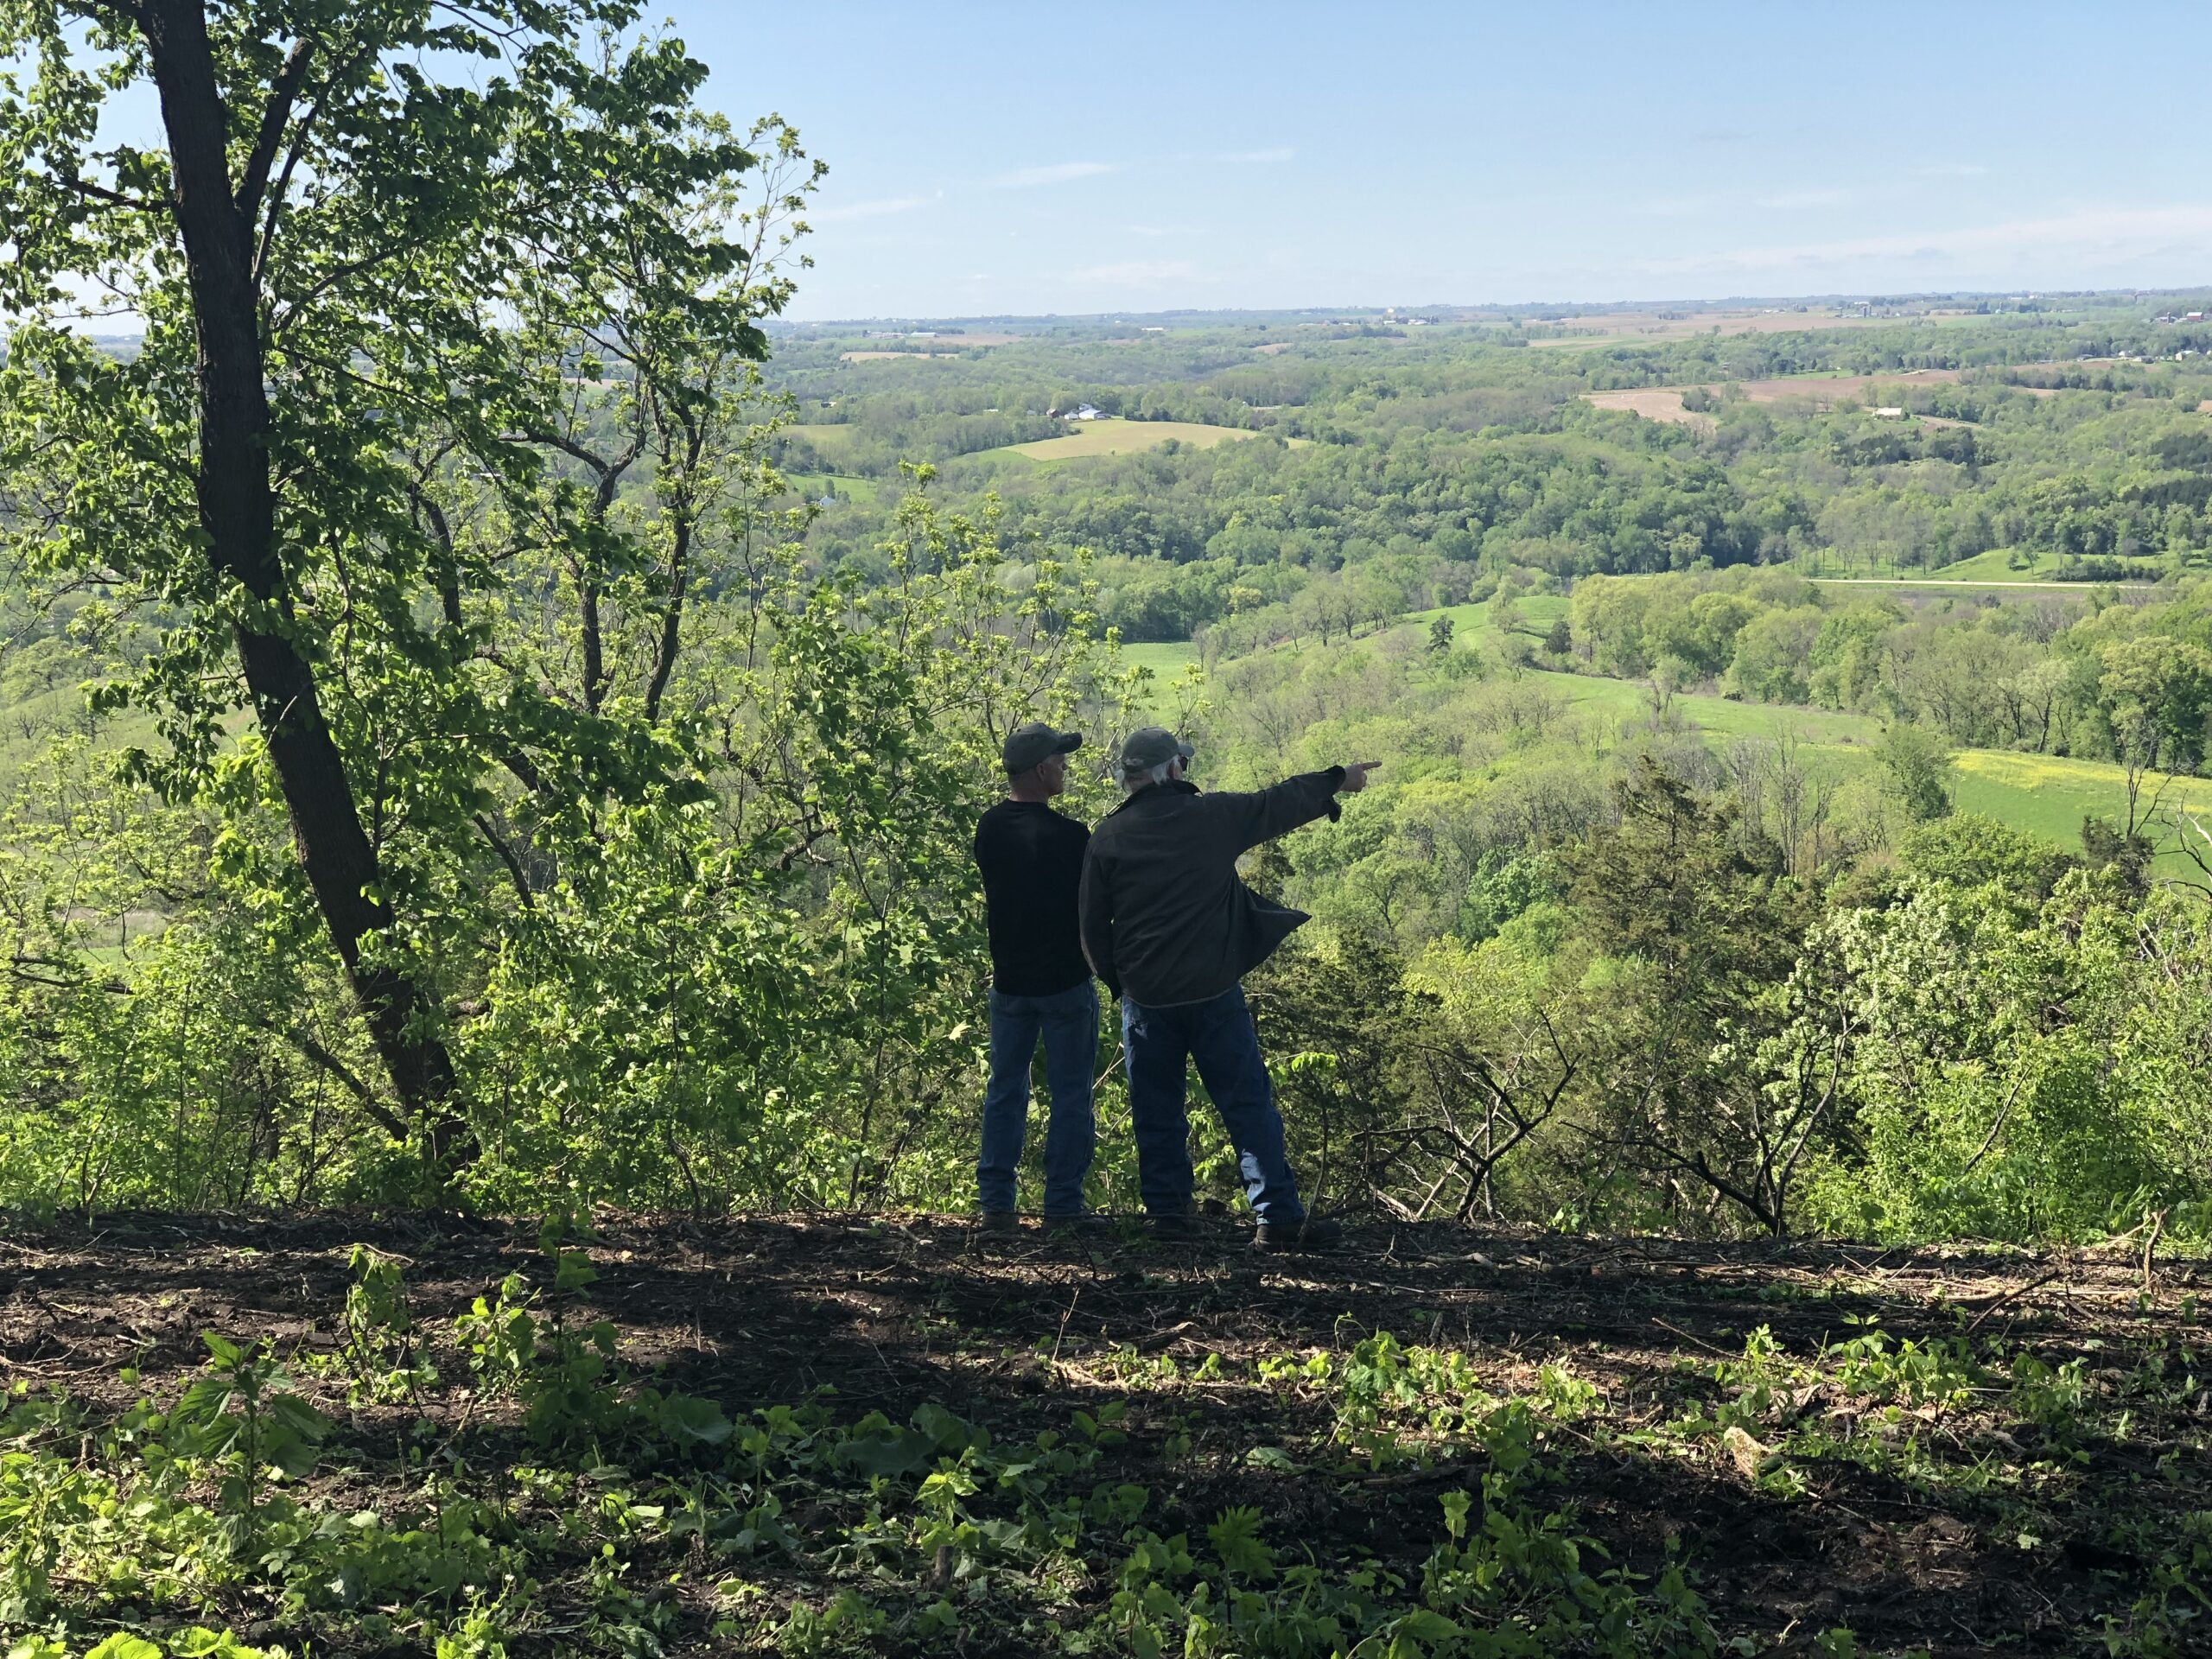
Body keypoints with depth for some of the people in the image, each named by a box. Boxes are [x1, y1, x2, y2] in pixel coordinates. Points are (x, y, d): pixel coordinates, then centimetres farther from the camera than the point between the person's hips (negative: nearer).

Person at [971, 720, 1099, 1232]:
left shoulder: (988, 829, 1)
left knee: (1005, 1091, 12)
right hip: (1065, 981, -5)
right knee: (1069, 1095, 4)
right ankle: (1062, 1207, 6)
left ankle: (995, 1205, 13)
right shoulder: (1069, 835, -18)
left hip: (1009, 982, 5)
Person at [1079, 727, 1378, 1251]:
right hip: (1214, 992, -1)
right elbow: (1282, 803, 12)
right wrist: (1339, 780, 29)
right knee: (1249, 1105, 2)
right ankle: (1279, 1218, -1)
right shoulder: (1214, 816, -3)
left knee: (1157, 1110, 12)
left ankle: (1167, 1210, 14)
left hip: (1145, 997, 2)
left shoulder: (1108, 838, 0)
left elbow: (1093, 929, 5)